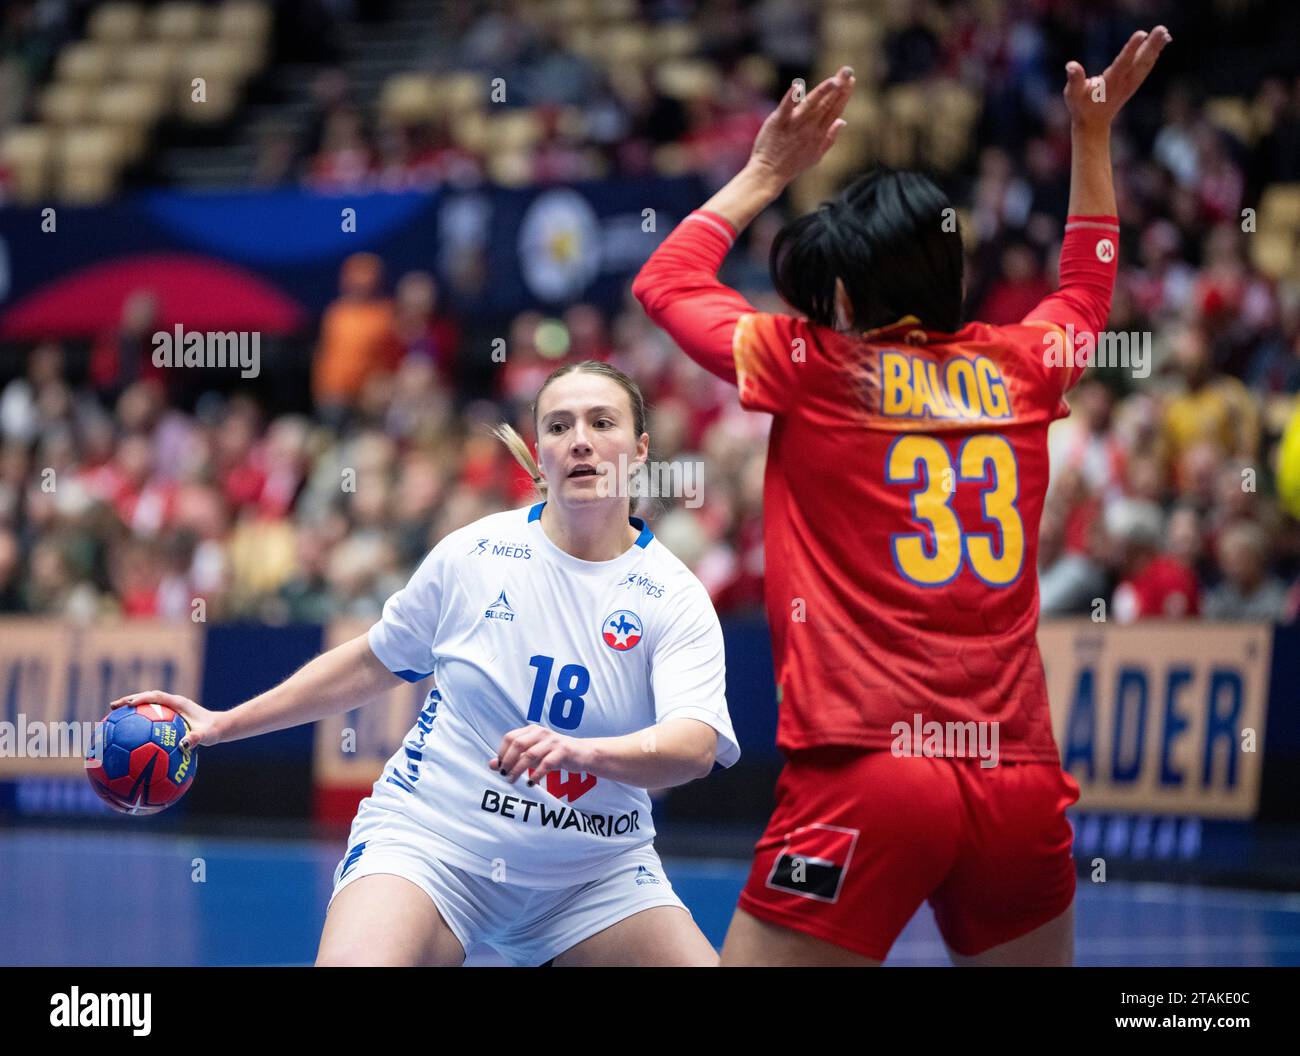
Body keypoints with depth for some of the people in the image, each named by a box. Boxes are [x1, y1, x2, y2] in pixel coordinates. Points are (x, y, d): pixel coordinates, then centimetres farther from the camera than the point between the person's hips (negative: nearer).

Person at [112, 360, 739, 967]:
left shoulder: (675, 600, -4)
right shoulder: (472, 554, 0)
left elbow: (696, 747, -20)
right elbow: (373, 663, 15)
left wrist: (582, 751, -40)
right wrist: (225, 724, 16)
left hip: (594, 872, 1)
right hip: (428, 837, -1)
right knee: (358, 962, -28)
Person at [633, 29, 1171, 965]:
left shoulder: (812, 368, 3)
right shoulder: (1019, 369, 12)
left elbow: (663, 281, 20)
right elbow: (1088, 285, 36)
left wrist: (766, 175, 26)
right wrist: (1094, 134, 43)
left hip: (863, 778, -4)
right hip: (1022, 781, 5)